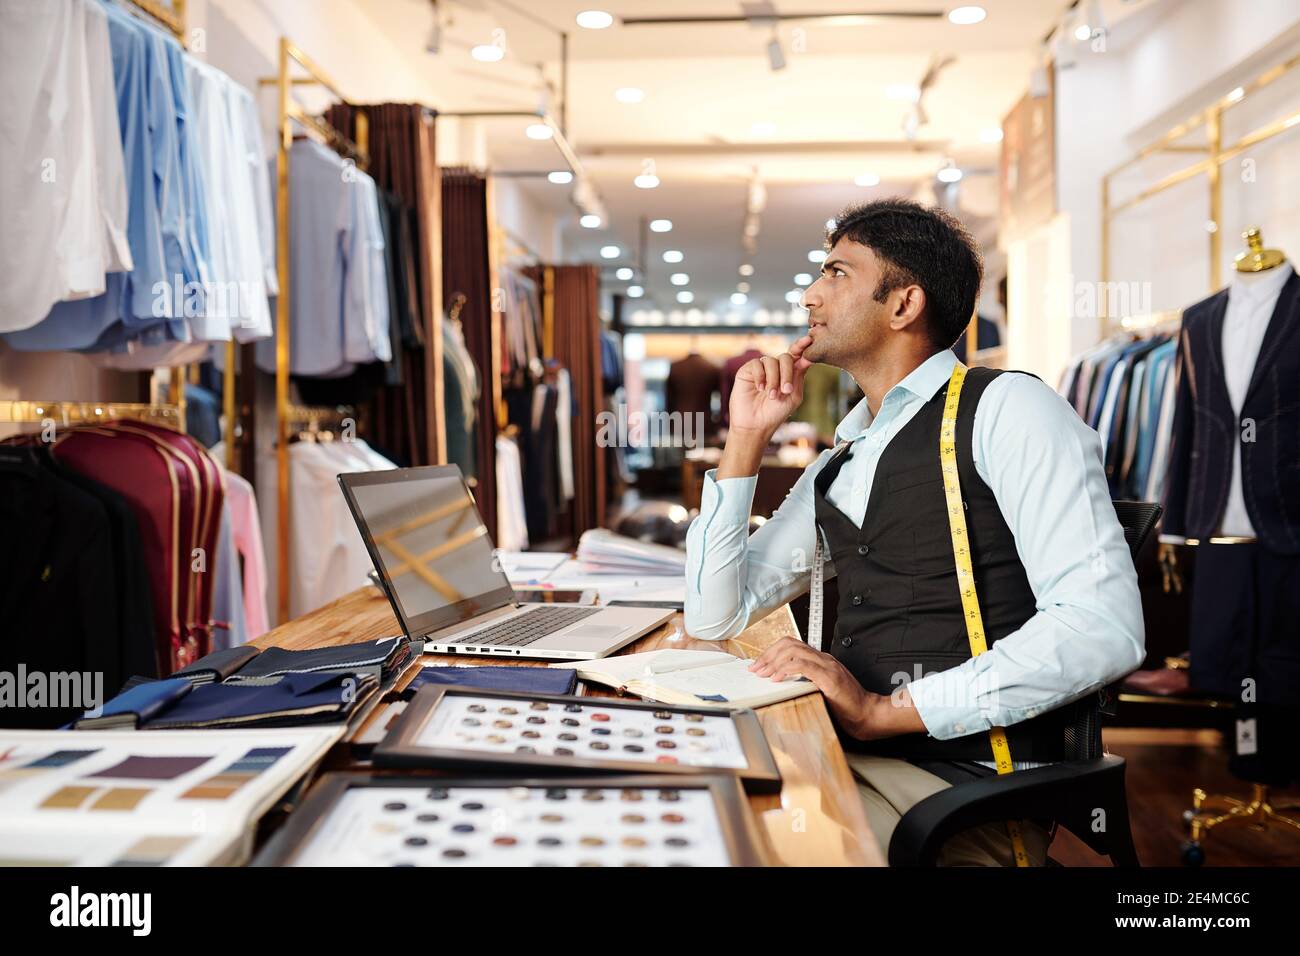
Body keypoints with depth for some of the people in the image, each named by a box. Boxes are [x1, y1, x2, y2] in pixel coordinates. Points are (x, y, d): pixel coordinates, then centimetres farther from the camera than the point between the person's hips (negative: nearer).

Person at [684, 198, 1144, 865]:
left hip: (965, 782, -6)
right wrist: (747, 438, 9)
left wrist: (887, 709, -20)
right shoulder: (838, 468, 17)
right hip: (844, 759, 7)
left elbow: (1105, 624, -17)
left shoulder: (1005, 409, -5)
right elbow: (714, 618, 16)